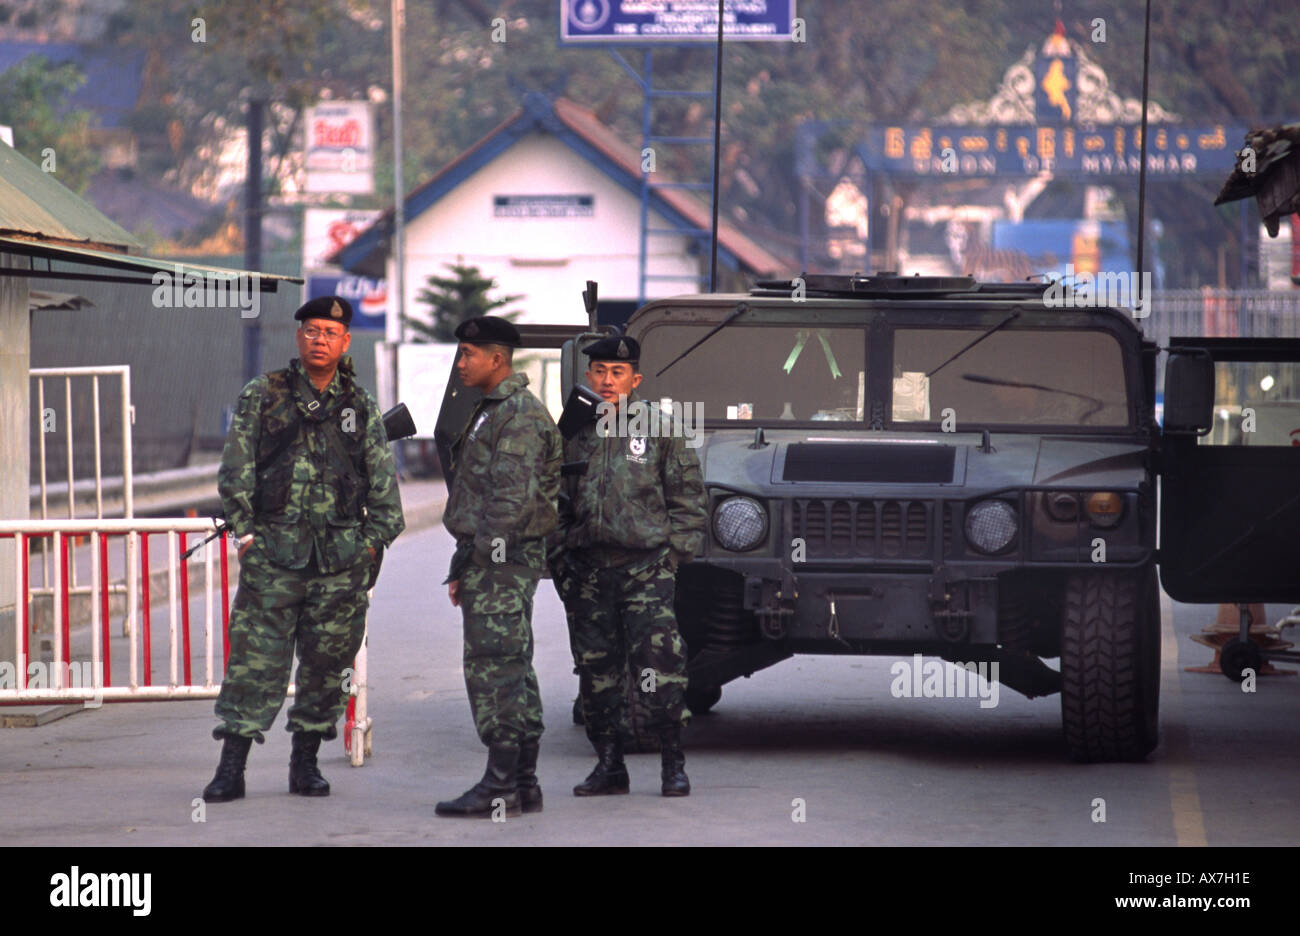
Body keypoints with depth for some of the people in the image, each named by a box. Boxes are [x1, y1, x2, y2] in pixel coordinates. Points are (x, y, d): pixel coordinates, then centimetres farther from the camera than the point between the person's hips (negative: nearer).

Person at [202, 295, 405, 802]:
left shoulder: (361, 406, 10)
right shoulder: (262, 396, 4)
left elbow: (383, 481, 14)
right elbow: (236, 470, 2)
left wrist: (373, 540, 6)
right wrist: (244, 531, -5)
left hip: (342, 558, 3)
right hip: (274, 552, -2)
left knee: (328, 663, 5)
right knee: (255, 660, -6)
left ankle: (305, 762, 16)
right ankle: (231, 769, -5)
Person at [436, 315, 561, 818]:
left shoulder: (519, 416, -13)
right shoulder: (492, 411, 21)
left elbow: (514, 498, -21)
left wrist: (477, 556, -20)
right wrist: (464, 568, 21)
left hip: (501, 561, -11)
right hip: (496, 563, 11)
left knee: (493, 668, -12)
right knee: (512, 670, 11)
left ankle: (501, 787, -13)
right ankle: (523, 784, 14)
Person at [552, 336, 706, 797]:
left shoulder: (657, 431, 2)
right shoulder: (573, 434, 10)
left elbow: (688, 496, 4)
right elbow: (556, 501, 16)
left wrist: (674, 553, -3)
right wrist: (560, 560, 8)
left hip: (645, 568, -3)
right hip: (587, 571, 3)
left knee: (659, 664, -11)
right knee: (596, 670, 6)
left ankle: (674, 764, -3)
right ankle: (608, 765, 15)